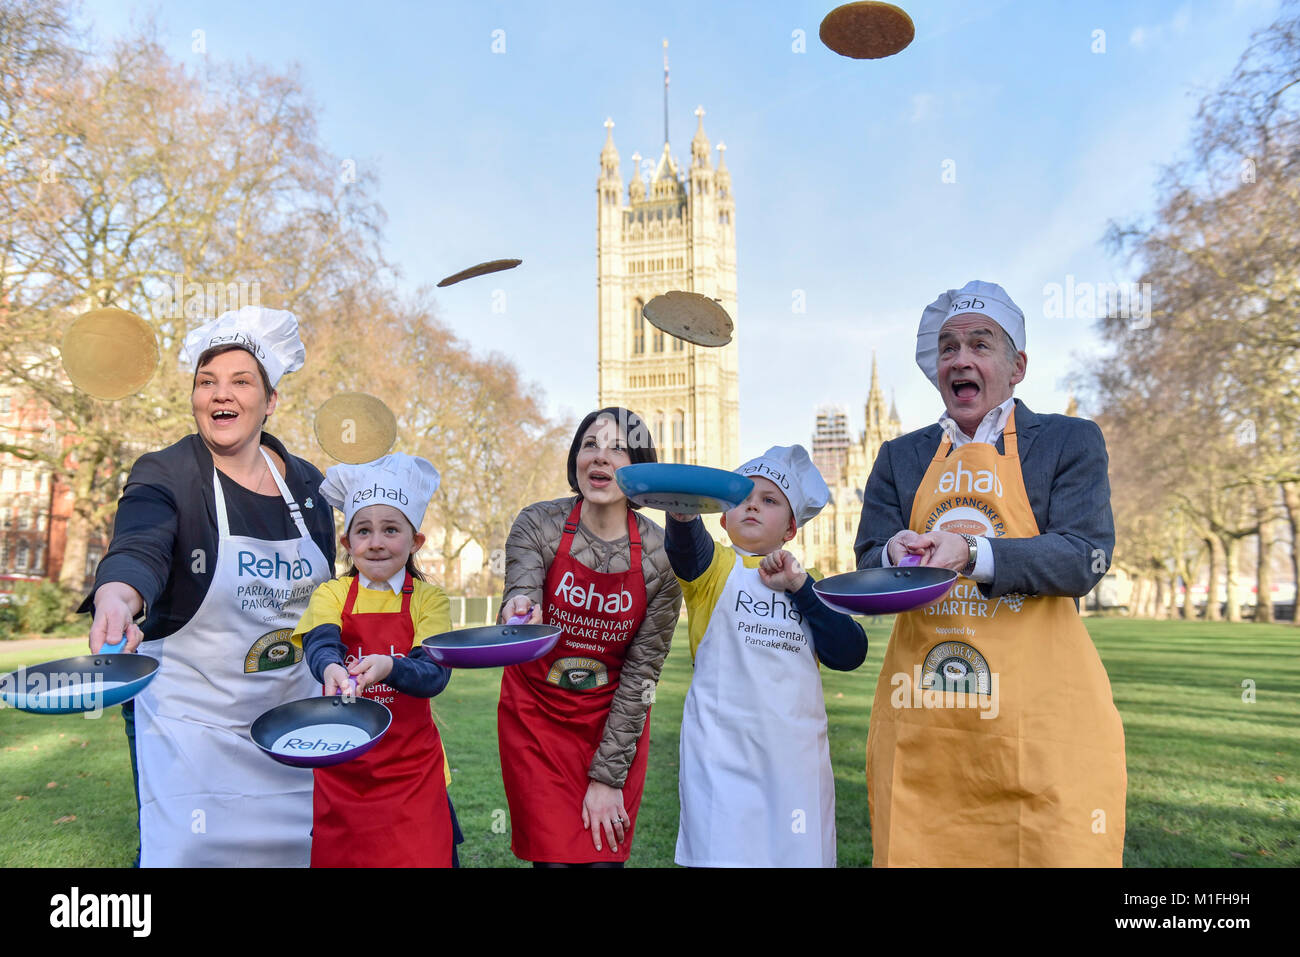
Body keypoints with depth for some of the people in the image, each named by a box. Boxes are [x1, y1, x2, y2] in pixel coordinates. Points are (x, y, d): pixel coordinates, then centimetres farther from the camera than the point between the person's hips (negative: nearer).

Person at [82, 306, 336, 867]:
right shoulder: (164, 476, -11)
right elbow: (138, 549, -33)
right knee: (184, 850, -3)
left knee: (297, 846, 14)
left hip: (291, 715, 4)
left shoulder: (305, 483, 1)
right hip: (190, 719, -4)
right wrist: (116, 596, -54)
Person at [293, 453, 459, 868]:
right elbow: (320, 643, -18)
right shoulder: (331, 594, 1)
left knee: (417, 855, -2)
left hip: (410, 765, -1)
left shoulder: (429, 599, -3)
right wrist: (330, 668, -41)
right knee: (337, 856, 9)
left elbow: (436, 674, -15)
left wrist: (389, 667, -35)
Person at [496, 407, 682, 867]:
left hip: (617, 721, 1)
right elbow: (520, 596, -26)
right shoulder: (538, 525, -11)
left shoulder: (661, 555, -11)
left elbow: (641, 671, -9)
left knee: (605, 855, 3)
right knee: (553, 856, 0)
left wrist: (608, 776, -9)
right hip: (536, 716, 0)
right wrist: (521, 609, -51)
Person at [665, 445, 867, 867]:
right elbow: (686, 543, -19)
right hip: (724, 750, -4)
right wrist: (681, 508, -41)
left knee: (798, 855, 7)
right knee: (726, 854, -9)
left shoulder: (805, 585, 16)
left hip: (797, 754, 4)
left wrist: (799, 587, -6)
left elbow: (849, 654, 3)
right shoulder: (713, 566, 5)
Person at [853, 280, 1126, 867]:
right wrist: (897, 557, -16)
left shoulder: (1072, 443, 5)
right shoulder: (900, 457, 13)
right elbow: (868, 568, 7)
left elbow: (1086, 559, -8)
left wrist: (971, 553, -23)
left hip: (1041, 718, -2)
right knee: (914, 851, 8)